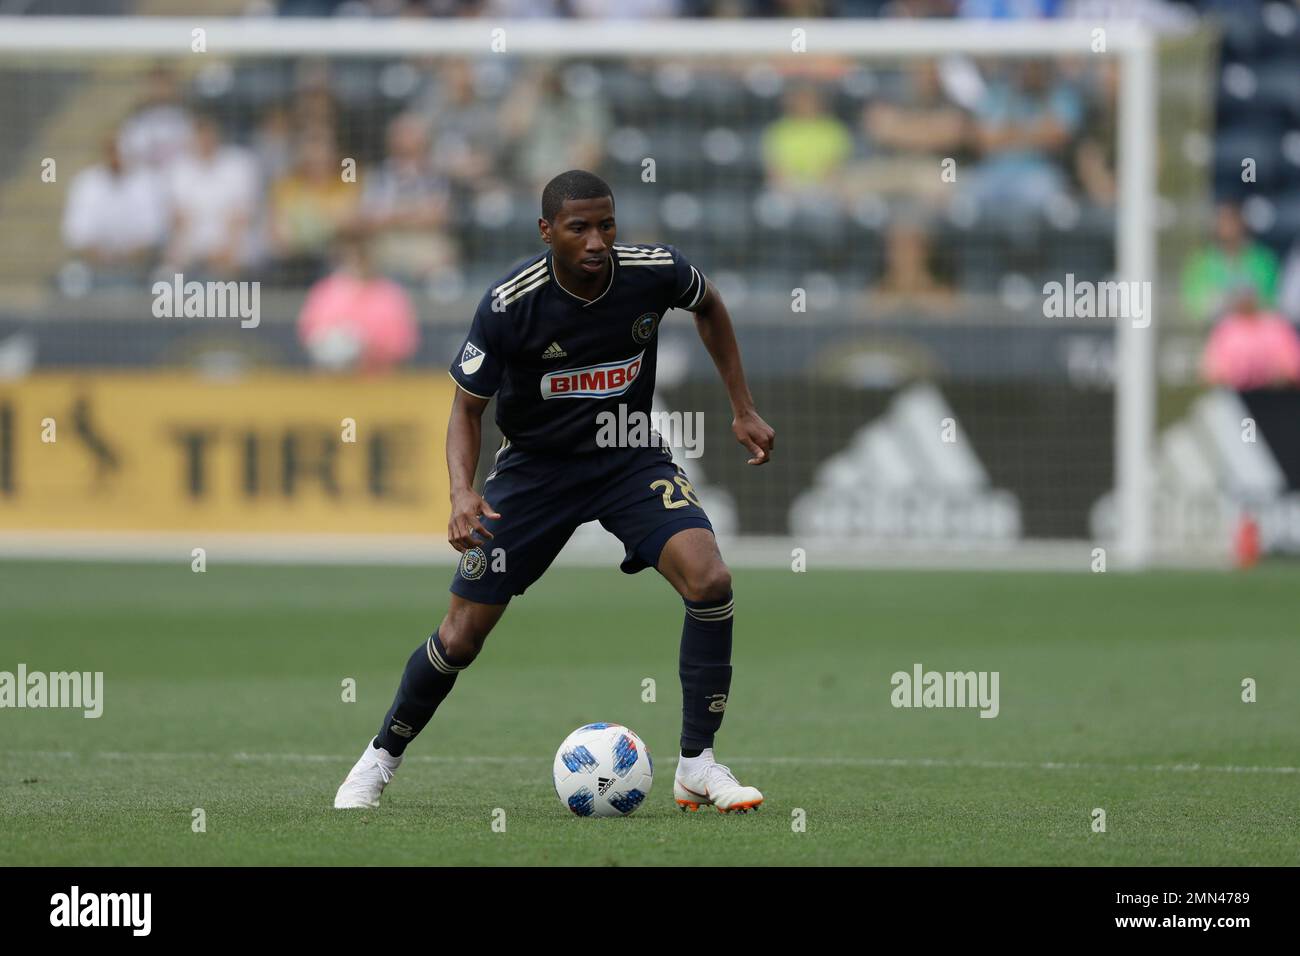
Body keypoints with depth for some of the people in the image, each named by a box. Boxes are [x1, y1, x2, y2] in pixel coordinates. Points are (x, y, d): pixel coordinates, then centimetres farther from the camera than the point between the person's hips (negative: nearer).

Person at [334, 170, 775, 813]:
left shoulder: (654, 272, -17)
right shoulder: (510, 304, -23)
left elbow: (709, 307, 9)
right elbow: (468, 406, -11)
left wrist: (743, 409, 8)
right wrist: (462, 492, -29)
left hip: (630, 457, 1)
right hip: (534, 465, -1)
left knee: (709, 579, -23)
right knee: (462, 636, -2)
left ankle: (697, 766, -10)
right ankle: (382, 756, 25)